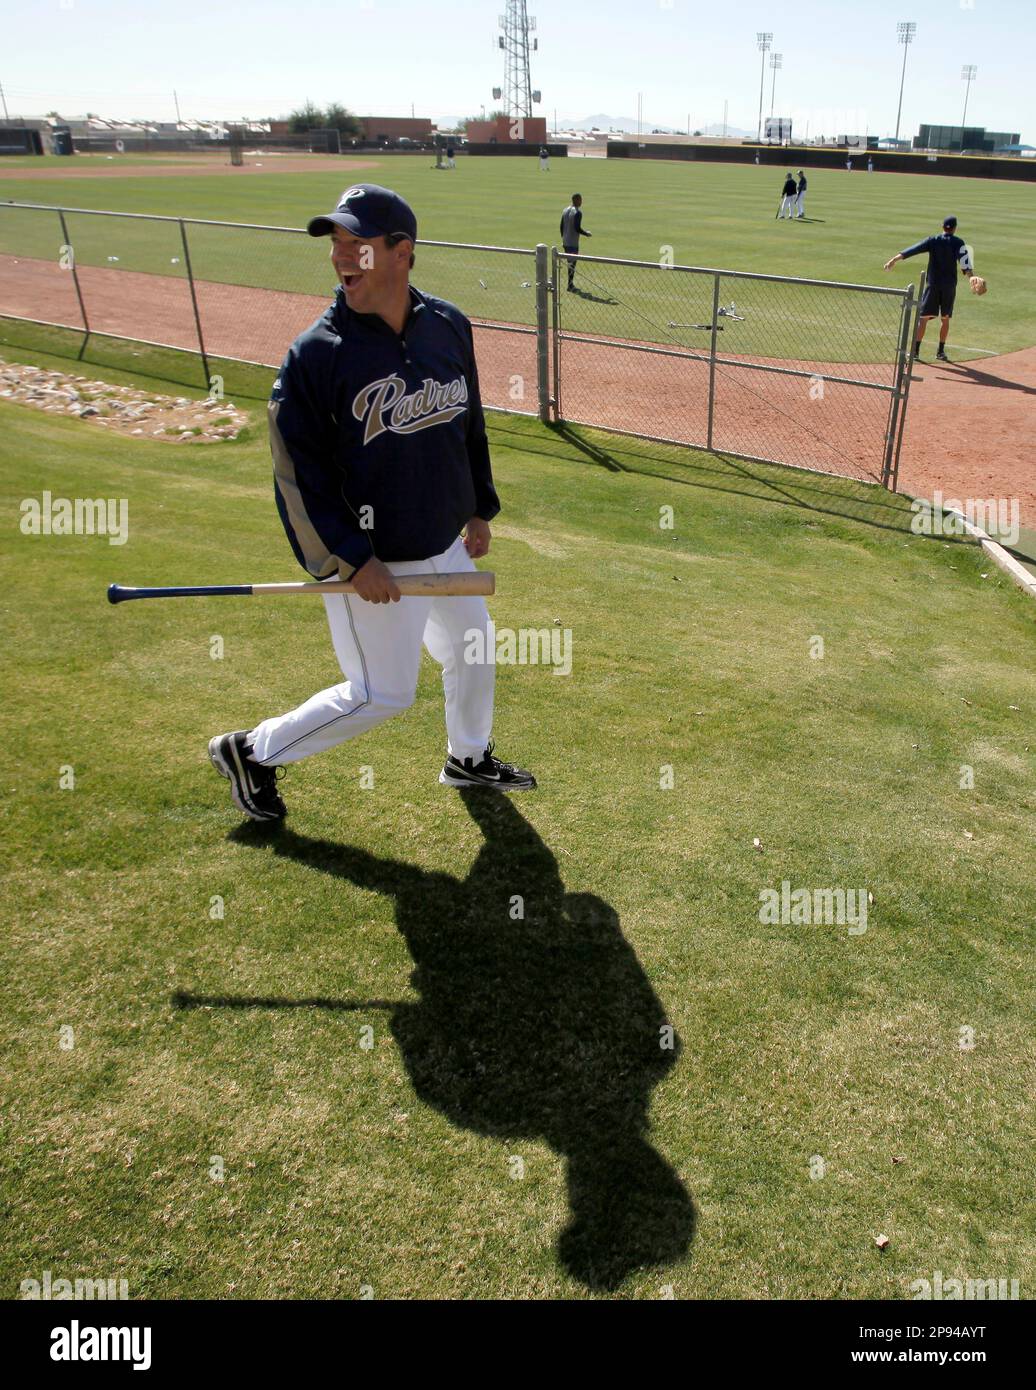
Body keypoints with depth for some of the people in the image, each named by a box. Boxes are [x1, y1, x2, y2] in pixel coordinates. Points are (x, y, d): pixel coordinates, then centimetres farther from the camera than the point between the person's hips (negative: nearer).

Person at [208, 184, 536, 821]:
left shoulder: (449, 326, 0)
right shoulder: (316, 352, -18)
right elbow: (299, 471, -17)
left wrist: (479, 508, 15)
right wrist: (352, 559, -21)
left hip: (444, 543, 7)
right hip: (372, 559, -6)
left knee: (474, 646, 20)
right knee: (382, 693, 1)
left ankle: (468, 759, 46)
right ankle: (251, 751, 20)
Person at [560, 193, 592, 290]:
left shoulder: (565, 210, 9)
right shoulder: (578, 212, -15)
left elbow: (562, 226, 13)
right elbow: (577, 228, -20)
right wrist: (586, 234, -4)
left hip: (565, 242, 8)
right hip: (573, 243, -8)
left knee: (570, 262, 15)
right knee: (572, 263, -2)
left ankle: (571, 284, 19)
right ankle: (570, 285, 2)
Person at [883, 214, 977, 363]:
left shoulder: (932, 240, 3)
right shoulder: (958, 242, 1)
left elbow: (912, 250, -6)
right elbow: (964, 262, -13)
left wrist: (894, 260, -9)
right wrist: (972, 277, -21)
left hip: (932, 283, 0)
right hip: (949, 285, 0)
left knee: (924, 317, -1)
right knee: (945, 318, 12)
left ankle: (916, 350, -11)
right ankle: (941, 352, 13)